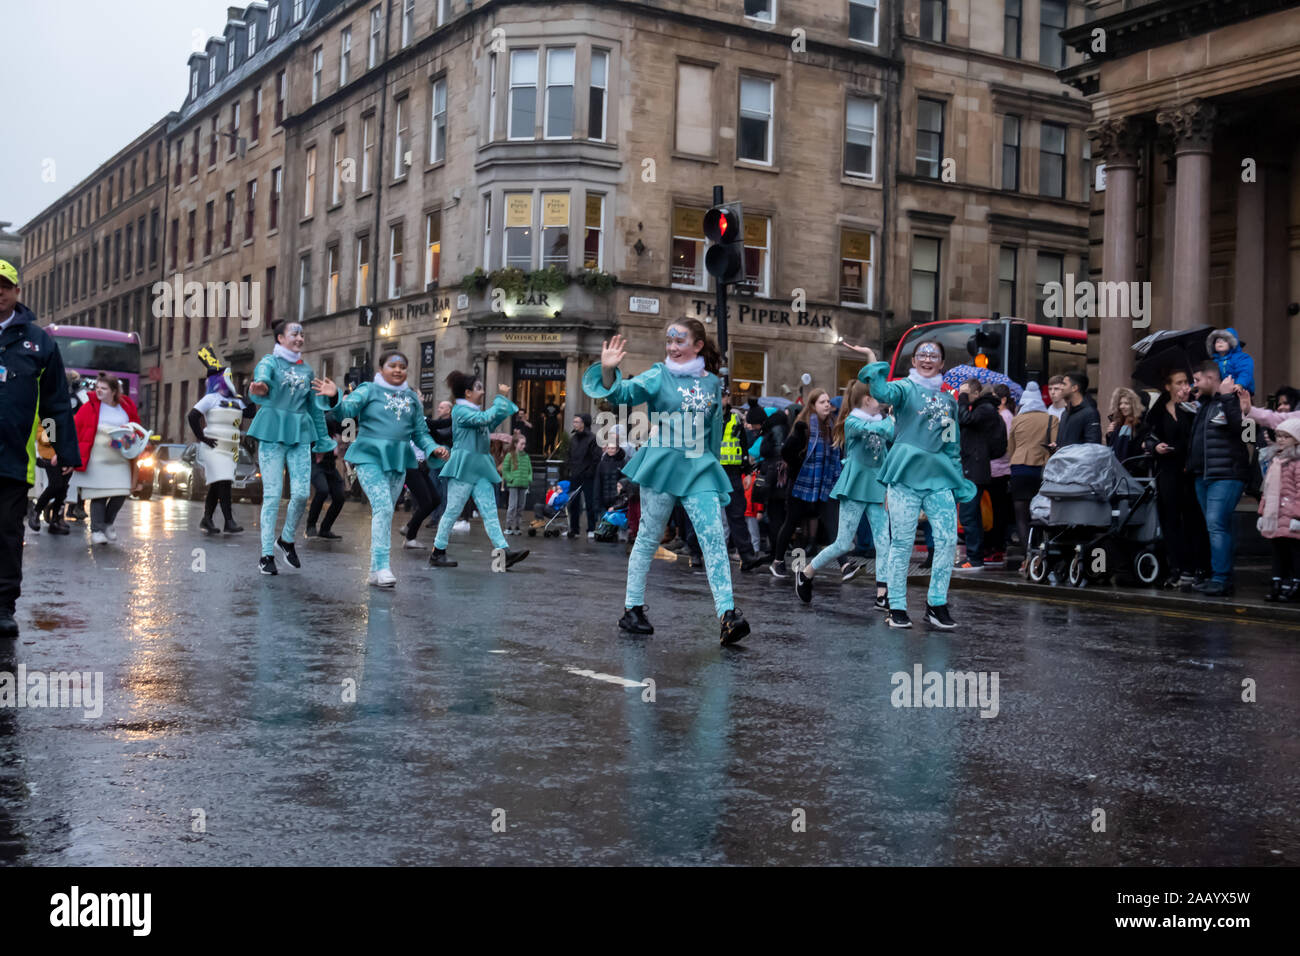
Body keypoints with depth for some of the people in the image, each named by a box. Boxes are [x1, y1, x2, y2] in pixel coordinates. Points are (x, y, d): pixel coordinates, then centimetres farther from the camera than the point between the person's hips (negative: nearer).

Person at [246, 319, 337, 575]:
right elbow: (262, 377, -23)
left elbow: (315, 407, 21)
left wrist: (323, 439, 20)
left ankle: (286, 539, 19)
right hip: (272, 432, -4)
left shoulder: (307, 370, 16)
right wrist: (261, 388, -47)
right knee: (273, 495, -5)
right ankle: (266, 554, 2)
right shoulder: (270, 362, 1)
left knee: (301, 493, -6)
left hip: (300, 433, 4)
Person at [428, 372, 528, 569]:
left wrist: (506, 400, 20)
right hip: (463, 466, -9)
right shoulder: (460, 410, -8)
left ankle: (504, 552, -8)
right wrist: (501, 398, -12)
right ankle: (437, 553, 6)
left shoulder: (475, 412, 19)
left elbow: (494, 420, 29)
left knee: (490, 511, -1)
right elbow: (486, 418, -20)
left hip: (480, 467, 9)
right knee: (453, 511, -3)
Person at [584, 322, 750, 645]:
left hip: (700, 469, 3)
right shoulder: (659, 375, 0)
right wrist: (608, 370, -33)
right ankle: (632, 608, 17)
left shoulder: (712, 382, 9)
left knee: (714, 538, -8)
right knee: (649, 537, 6)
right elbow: (624, 393, -14)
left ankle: (727, 613, -12)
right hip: (662, 466, -3)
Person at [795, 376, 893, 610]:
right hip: (855, 487, -6)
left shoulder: (879, 420, 13)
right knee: (843, 544, -4)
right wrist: (893, 418, -10)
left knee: (883, 542, -5)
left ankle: (882, 595, -7)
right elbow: (877, 430, -24)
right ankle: (805, 574, 16)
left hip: (877, 488, 6)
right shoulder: (853, 421, -9)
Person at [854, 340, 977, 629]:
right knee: (902, 542, -1)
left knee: (948, 540, -3)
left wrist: (959, 483, 16)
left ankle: (936, 604, 9)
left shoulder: (949, 400, 17)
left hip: (939, 478, 4)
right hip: (906, 476, -4)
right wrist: (874, 361, -36)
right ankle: (897, 607, 8)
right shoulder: (905, 388, 3)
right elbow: (883, 392, -22)